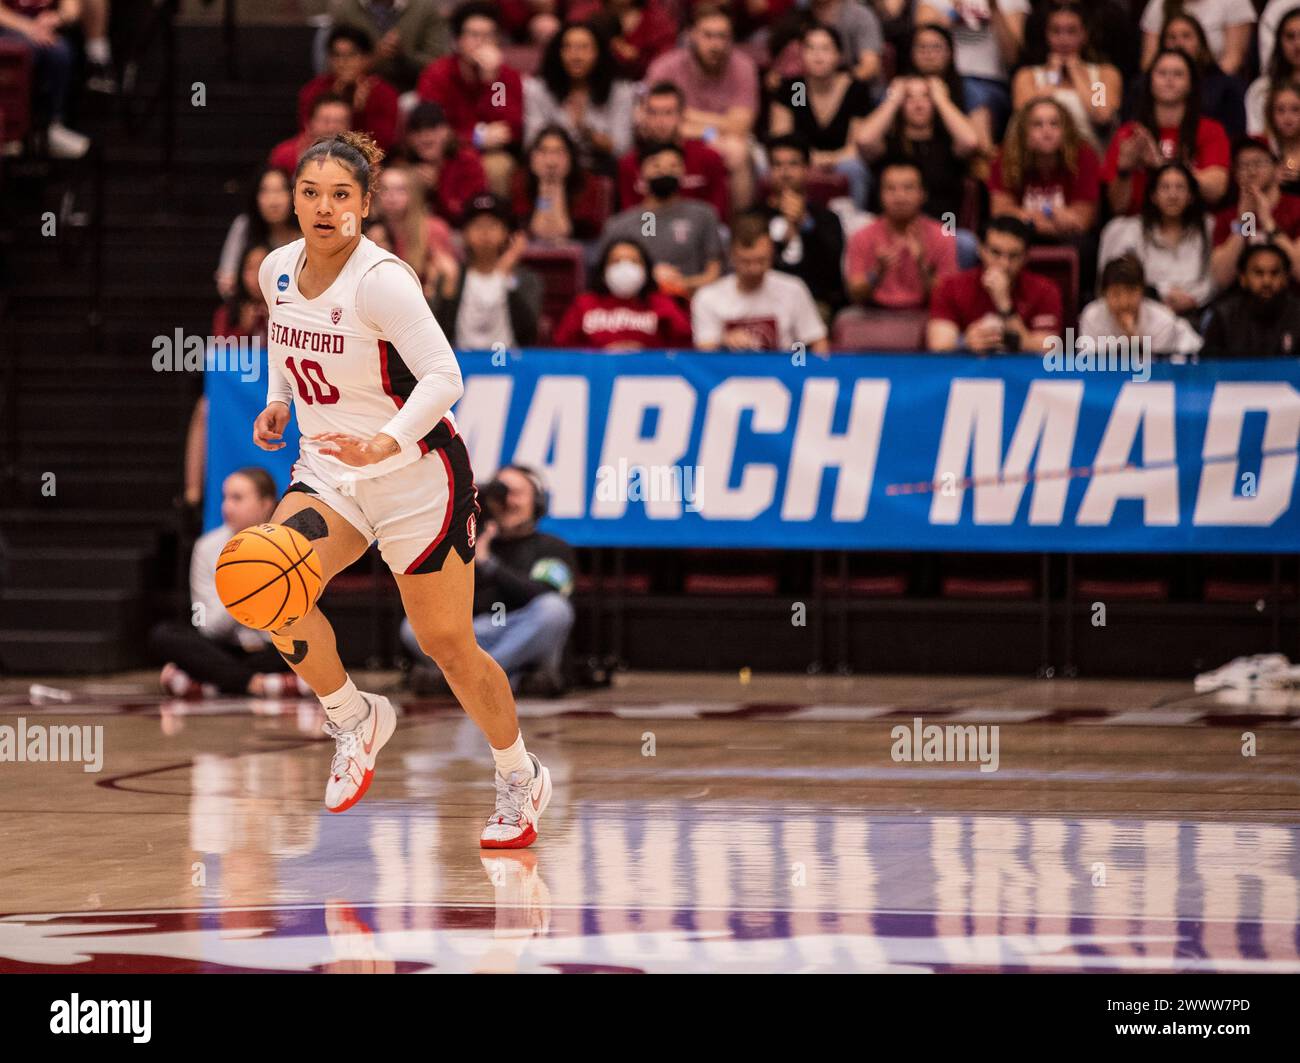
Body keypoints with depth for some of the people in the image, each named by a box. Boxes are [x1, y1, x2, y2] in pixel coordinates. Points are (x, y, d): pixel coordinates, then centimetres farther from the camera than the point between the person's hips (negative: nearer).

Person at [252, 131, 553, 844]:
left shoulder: (381, 280, -21)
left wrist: (385, 444, -39)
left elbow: (444, 377, -26)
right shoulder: (278, 269, 0)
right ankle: (353, 718, 1)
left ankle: (520, 779, 27)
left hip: (417, 473, -5)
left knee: (447, 645, 3)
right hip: (327, 472, 5)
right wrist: (277, 401, 11)